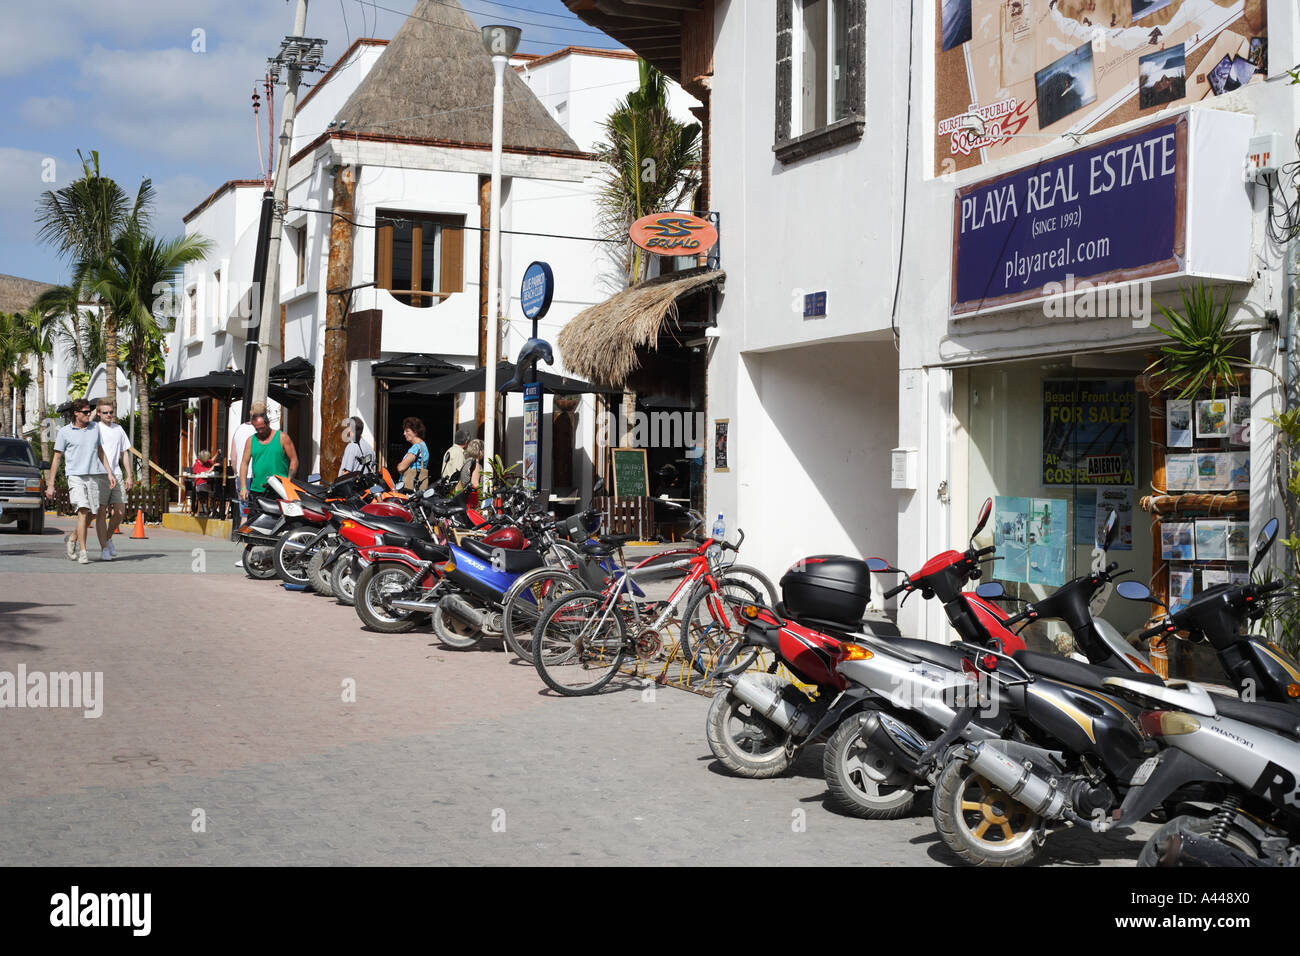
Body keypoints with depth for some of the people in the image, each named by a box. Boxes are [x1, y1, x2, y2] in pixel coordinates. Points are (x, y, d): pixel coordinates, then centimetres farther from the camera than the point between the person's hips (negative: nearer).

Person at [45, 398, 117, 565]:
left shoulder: (95, 427, 13)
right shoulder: (64, 432, 3)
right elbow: (57, 458, 6)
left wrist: (109, 472, 11)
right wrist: (50, 485, 3)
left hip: (94, 476, 4)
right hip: (75, 476, -4)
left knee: (90, 514, 7)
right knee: (83, 511, -17)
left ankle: (73, 538, 34)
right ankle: (83, 552, -15)